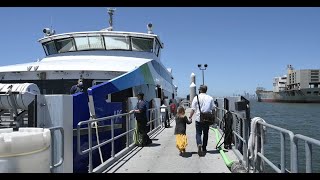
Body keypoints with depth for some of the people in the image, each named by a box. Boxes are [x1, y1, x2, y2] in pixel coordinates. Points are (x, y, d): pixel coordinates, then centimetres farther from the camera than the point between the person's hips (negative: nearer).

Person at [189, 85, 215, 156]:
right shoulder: (210, 98, 4)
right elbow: (213, 108, 7)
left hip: (198, 119, -2)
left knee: (198, 133, 5)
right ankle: (204, 149, 19)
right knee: (205, 134, 13)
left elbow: (193, 109, -4)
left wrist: (190, 117, 5)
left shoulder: (196, 98, -3)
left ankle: (199, 144, -20)